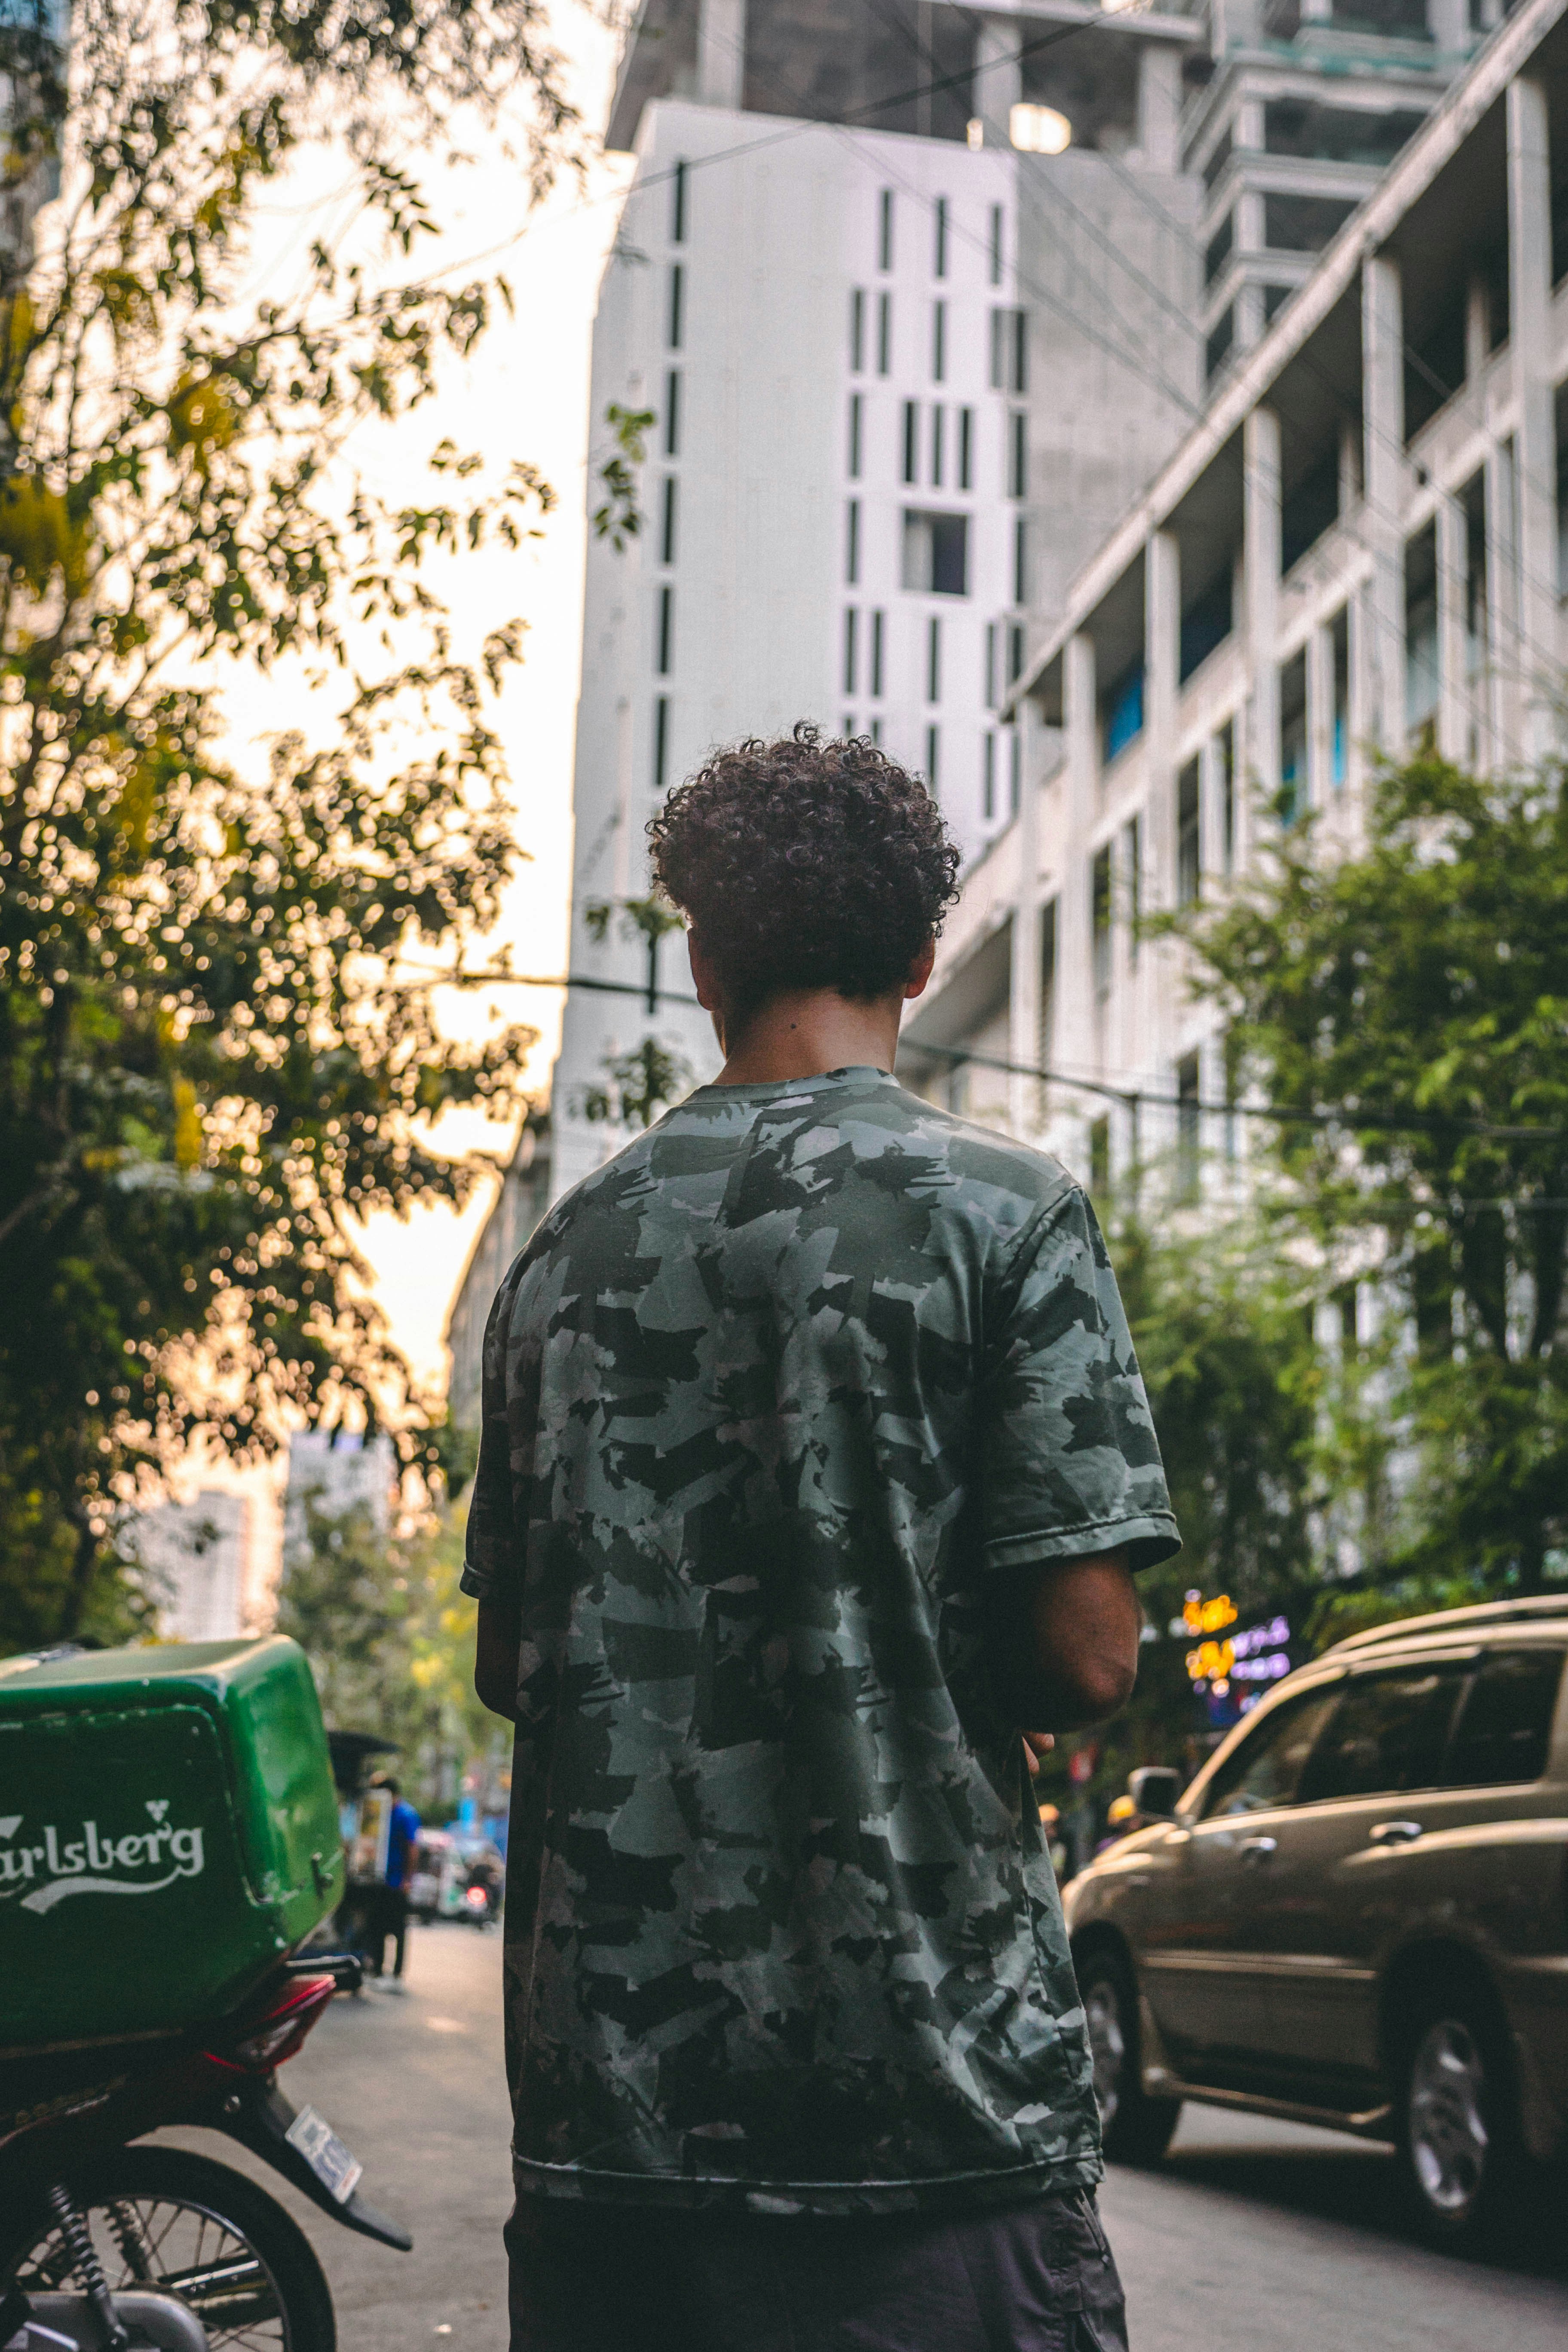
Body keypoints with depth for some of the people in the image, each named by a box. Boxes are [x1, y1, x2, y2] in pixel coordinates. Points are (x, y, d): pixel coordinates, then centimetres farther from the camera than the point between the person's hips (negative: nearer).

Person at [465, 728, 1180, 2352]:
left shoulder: (571, 1245, 7)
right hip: (927, 2089, -4)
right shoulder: (1000, 1209, -6)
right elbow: (1085, 1657, -11)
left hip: (605, 2082, 5)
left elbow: (509, 1666, 12)